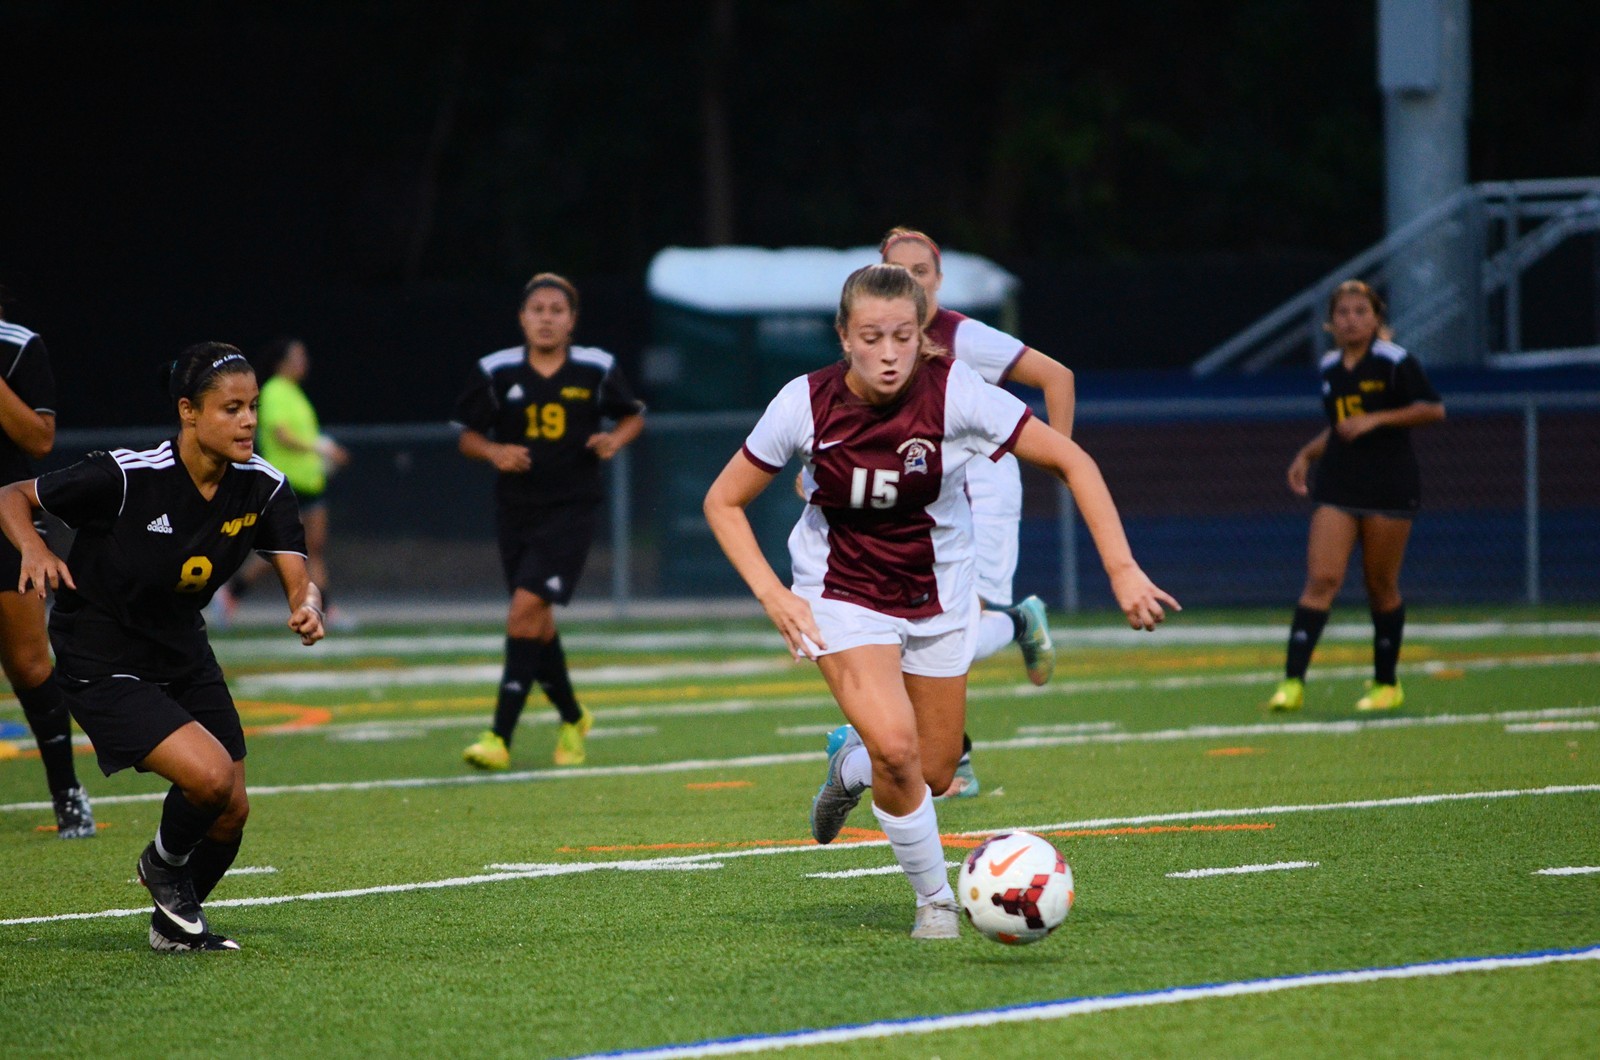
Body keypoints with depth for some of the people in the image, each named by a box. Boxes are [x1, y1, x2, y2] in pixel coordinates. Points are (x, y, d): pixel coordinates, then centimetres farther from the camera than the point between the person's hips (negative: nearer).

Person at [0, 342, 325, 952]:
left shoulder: (262, 487, -9)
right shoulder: (125, 476, -24)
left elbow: (296, 576, -12)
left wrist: (307, 605, -35)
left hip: (184, 657, 6)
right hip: (103, 666, -6)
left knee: (230, 812, 5)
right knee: (210, 775, -24)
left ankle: (174, 924, 34)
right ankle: (164, 864, 11)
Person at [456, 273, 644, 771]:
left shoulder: (597, 370, -2)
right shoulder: (495, 372, 0)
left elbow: (634, 415, 14)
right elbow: (467, 435, 8)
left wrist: (615, 440, -7)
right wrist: (494, 452, -13)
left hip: (571, 510, -3)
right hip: (515, 510, 3)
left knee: (527, 608, -18)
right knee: (538, 624, 11)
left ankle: (501, 736, -17)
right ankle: (573, 719, 37)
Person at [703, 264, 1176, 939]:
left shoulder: (954, 393, -22)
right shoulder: (807, 404, -19)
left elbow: (1070, 461, -16)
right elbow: (724, 502, -6)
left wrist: (1121, 569, -23)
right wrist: (771, 594, -19)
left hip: (937, 597, 2)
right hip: (842, 597, -2)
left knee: (933, 776, 8)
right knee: (895, 745, -24)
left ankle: (849, 761, 43)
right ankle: (935, 901, -2)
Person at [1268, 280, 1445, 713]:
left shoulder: (1394, 362, -5)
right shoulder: (1330, 368, 12)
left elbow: (1433, 409, -10)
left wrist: (1375, 419, -16)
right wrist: (1307, 454, 10)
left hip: (1390, 488, -4)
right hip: (1337, 488, 4)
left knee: (1381, 586, 4)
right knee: (1321, 578, -10)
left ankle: (1386, 684, 20)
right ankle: (1293, 681, -16)